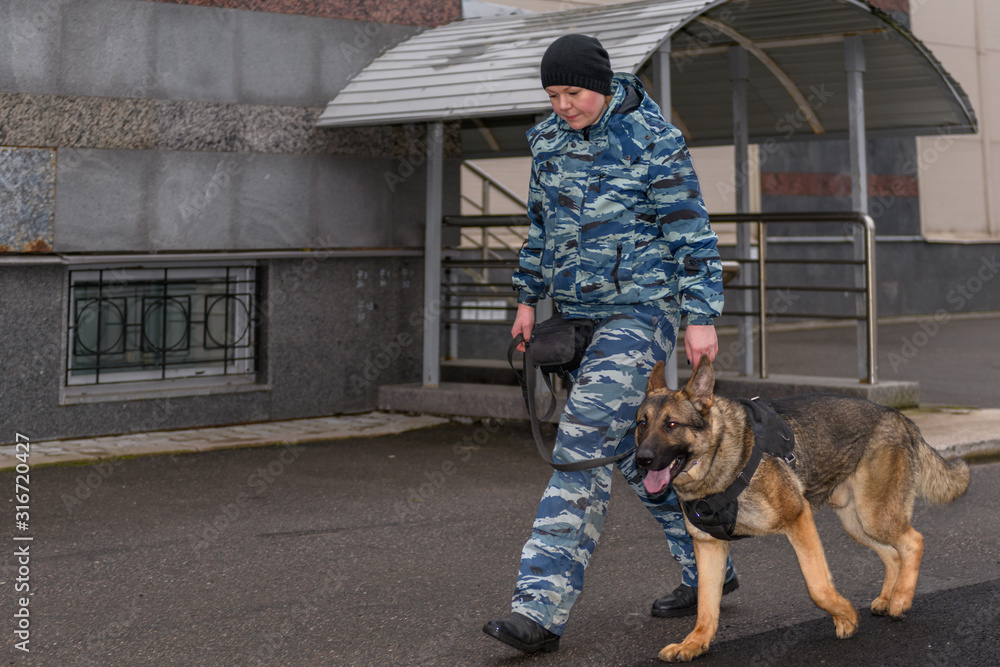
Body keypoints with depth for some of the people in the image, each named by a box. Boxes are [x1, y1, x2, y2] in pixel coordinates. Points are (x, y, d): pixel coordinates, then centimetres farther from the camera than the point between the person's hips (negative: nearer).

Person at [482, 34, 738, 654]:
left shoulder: (653, 142, -11)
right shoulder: (549, 139, 9)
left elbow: (691, 232, -11)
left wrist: (703, 317, -14)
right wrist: (529, 296, 20)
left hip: (640, 311, -8)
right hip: (580, 314, 8)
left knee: (583, 449, -16)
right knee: (636, 448, 14)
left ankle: (541, 608, -18)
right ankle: (707, 570, 30)